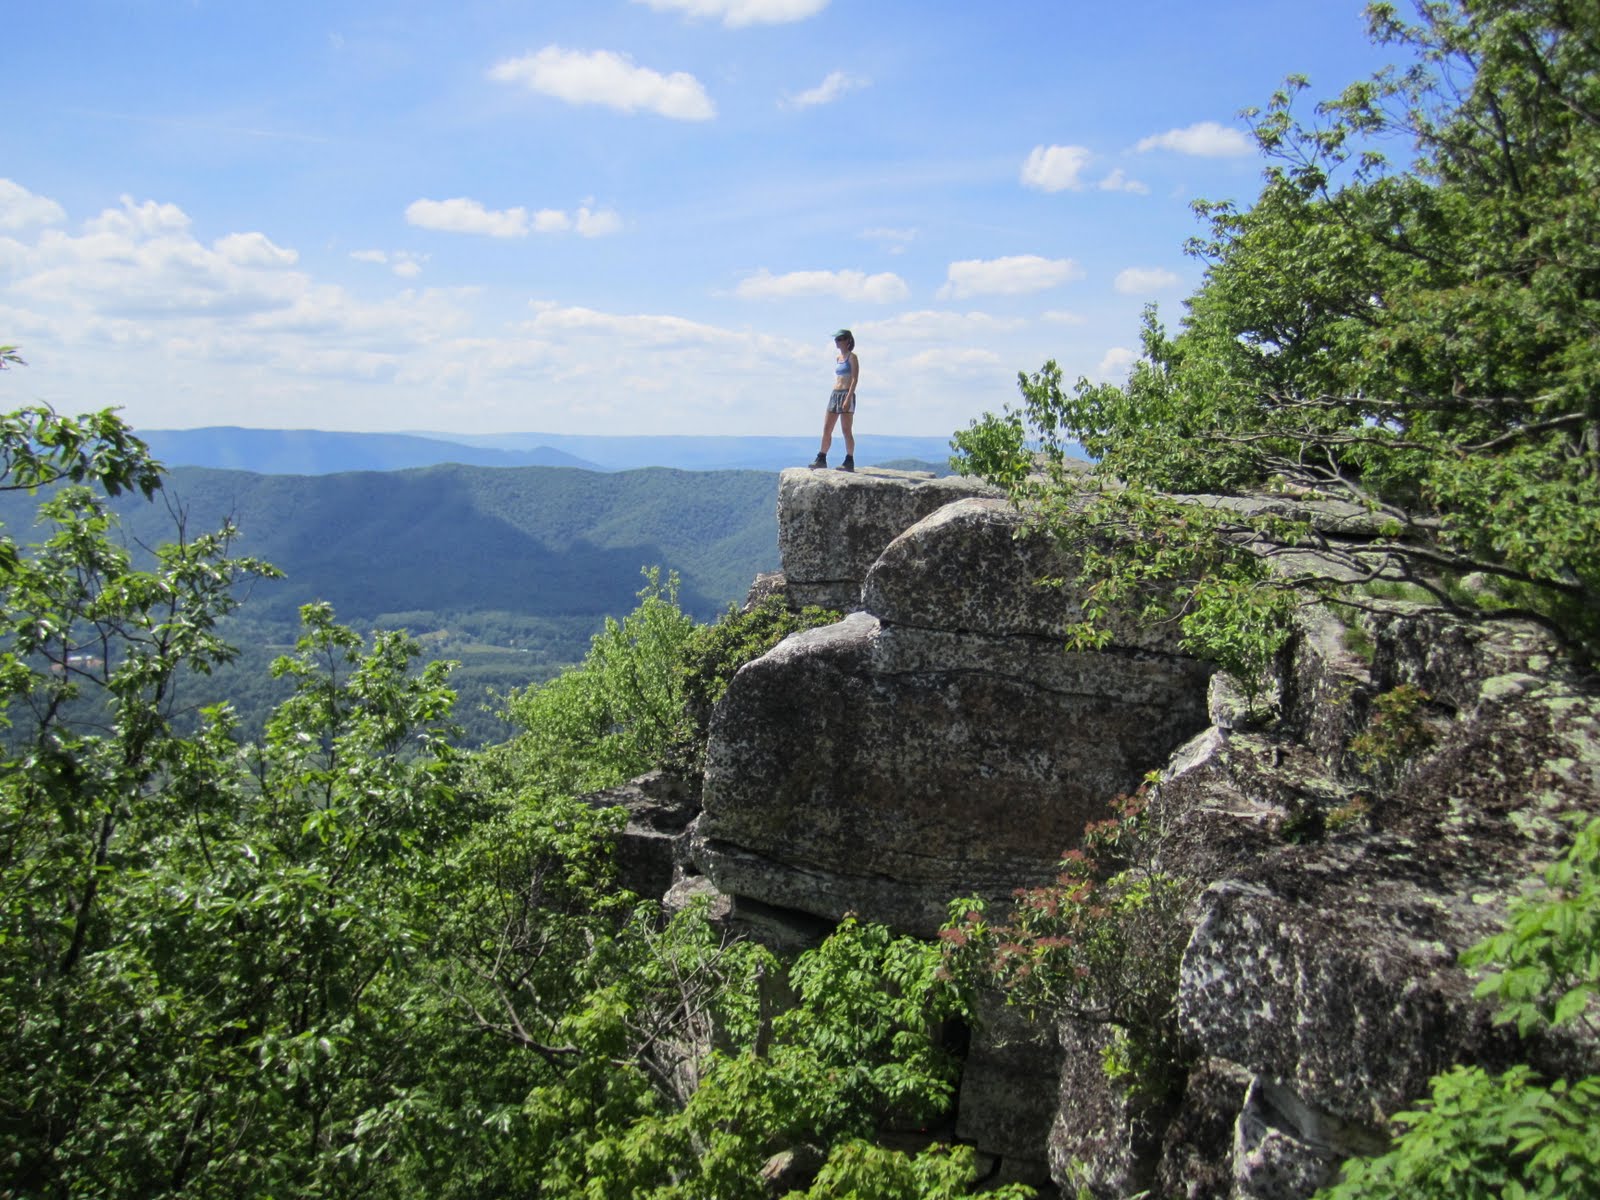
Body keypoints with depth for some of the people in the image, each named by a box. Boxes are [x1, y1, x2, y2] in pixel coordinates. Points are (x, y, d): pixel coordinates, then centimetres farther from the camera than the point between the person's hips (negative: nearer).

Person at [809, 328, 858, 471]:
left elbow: (855, 379, -13)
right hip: (835, 394, 8)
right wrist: (836, 396, 18)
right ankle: (821, 459, 10)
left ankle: (849, 462, 0)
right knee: (826, 429, 5)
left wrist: (848, 398, -21)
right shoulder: (839, 357, 17)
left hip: (846, 395, -8)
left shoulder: (852, 357, -5)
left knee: (846, 430, -6)